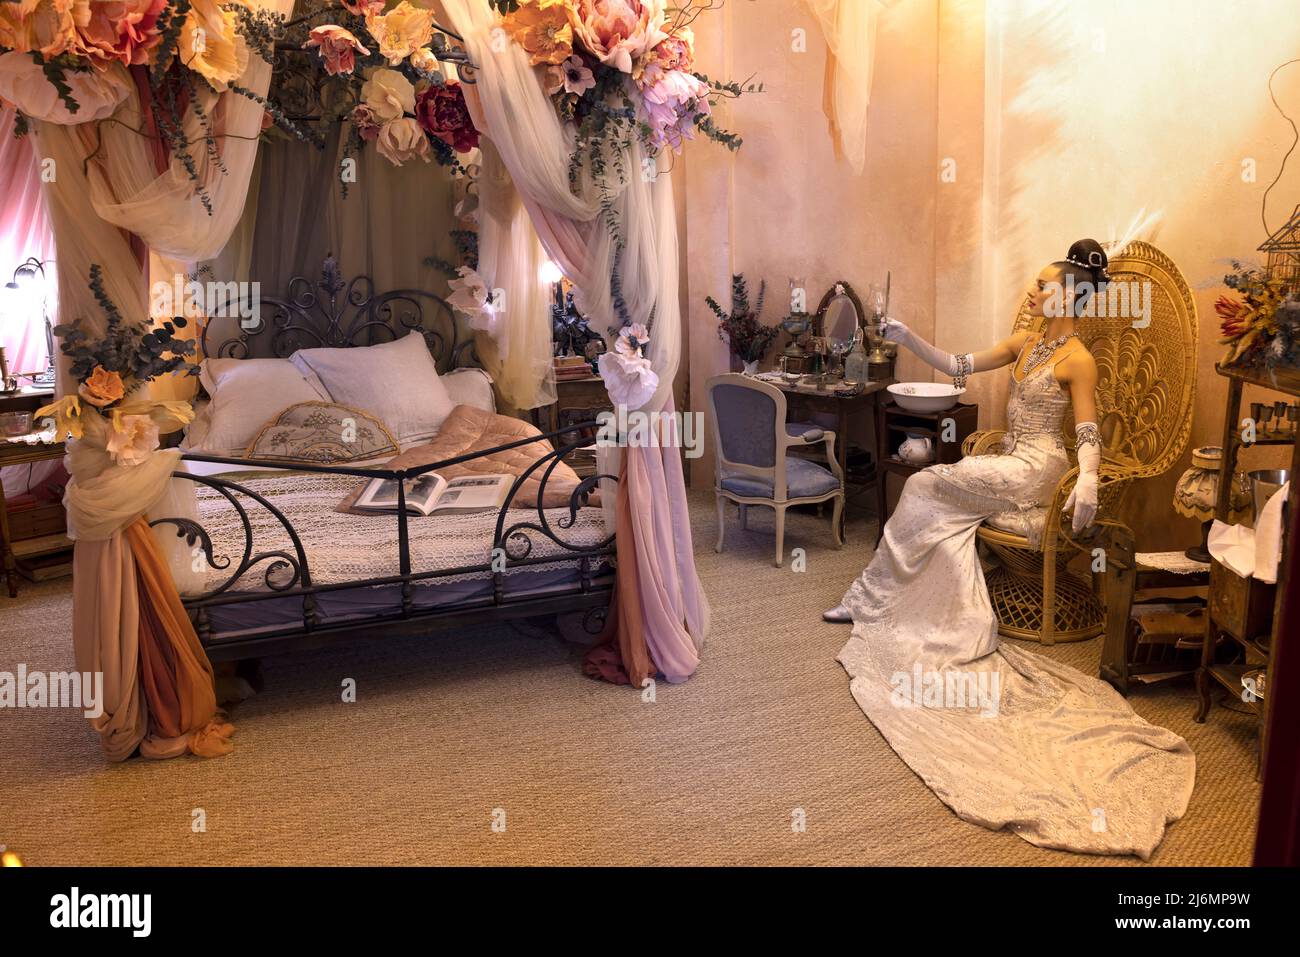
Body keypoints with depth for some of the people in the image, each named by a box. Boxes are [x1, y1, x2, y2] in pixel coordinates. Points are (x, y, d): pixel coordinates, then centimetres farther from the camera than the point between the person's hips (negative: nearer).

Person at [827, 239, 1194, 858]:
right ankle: (966, 639, -3)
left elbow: (1088, 433, -14)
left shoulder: (1079, 360, -11)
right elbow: (958, 367, 12)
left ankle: (874, 597, -3)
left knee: (925, 487, -13)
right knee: (949, 530, -9)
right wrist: (906, 338, 3)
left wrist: (1087, 482, -33)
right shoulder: (1024, 343, 12)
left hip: (1033, 470, -8)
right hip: (1009, 468, 8)